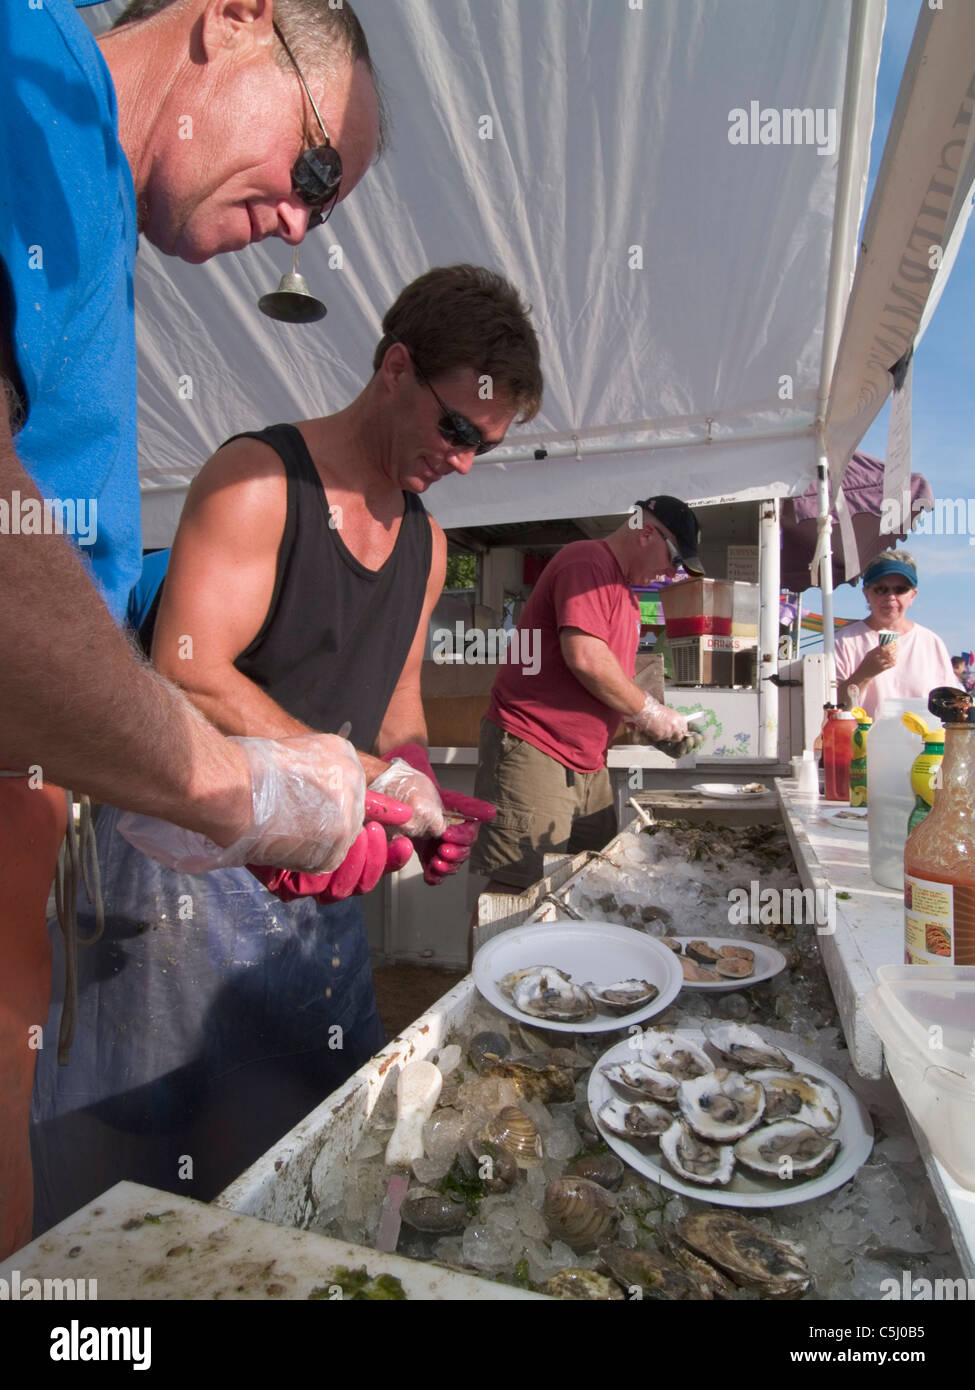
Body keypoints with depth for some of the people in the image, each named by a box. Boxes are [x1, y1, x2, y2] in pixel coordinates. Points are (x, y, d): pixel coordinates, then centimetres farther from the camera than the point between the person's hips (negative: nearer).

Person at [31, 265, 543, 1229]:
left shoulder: (426, 543, 9)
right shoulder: (257, 480, -14)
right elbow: (188, 680, -22)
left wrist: (426, 804, -1)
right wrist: (368, 775, -23)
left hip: (320, 877, 7)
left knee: (333, 1129, 18)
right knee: (155, 1146, 8)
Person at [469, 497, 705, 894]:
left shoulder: (624, 591, 22)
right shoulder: (588, 560, -10)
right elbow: (585, 657, -23)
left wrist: (659, 726, 11)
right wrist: (649, 713, -10)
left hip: (585, 762, 10)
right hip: (533, 752, -10)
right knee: (518, 890, -9)